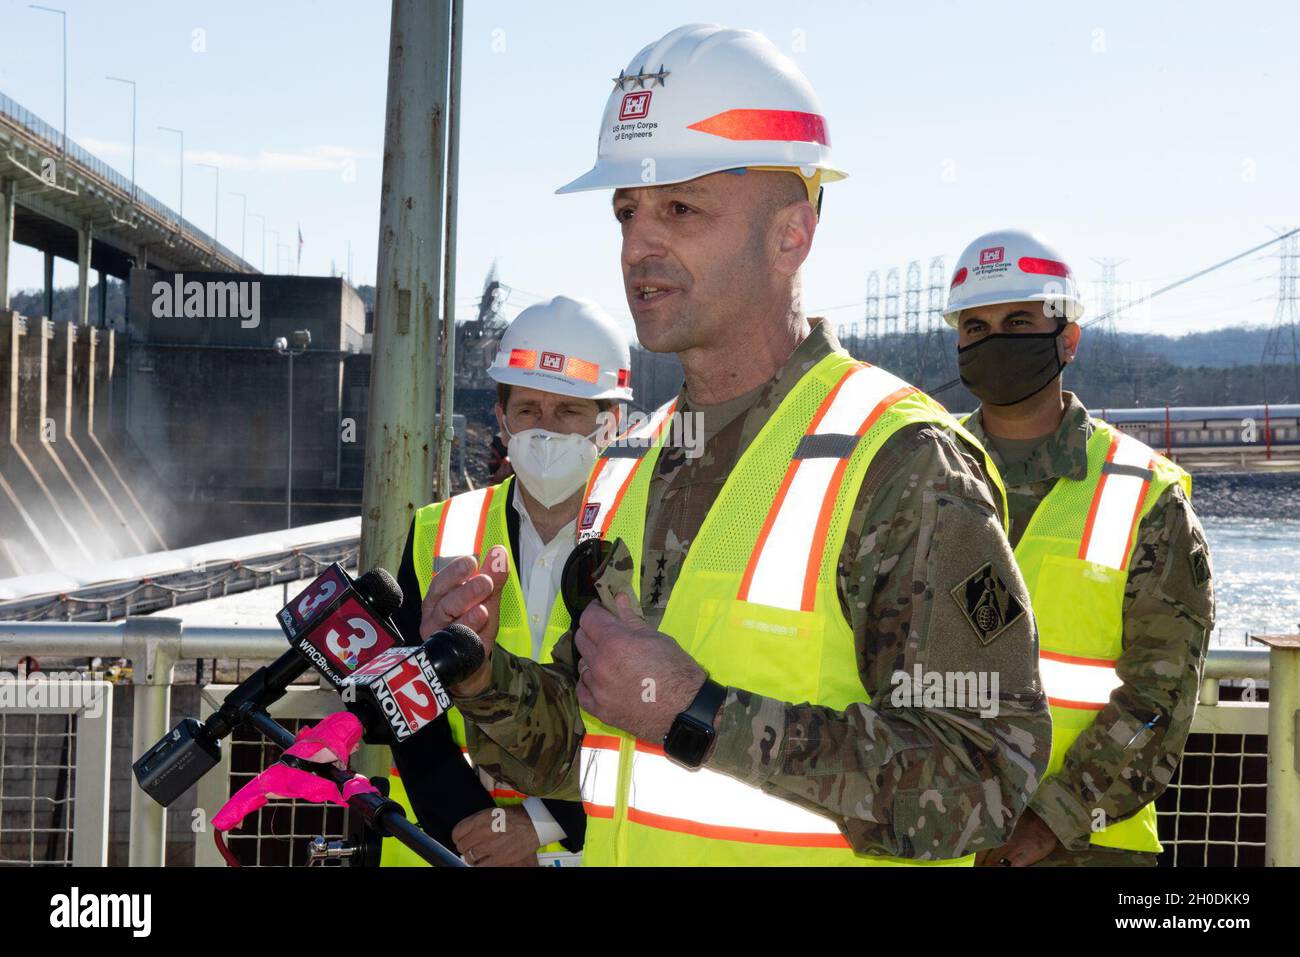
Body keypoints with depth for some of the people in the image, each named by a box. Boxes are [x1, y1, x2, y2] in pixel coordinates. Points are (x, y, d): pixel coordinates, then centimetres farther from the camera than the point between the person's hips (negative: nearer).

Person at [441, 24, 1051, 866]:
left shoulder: (903, 464, -15)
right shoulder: (627, 469, 6)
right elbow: (578, 762, 10)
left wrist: (695, 714, -24)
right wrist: (486, 680, -9)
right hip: (620, 851, 6)